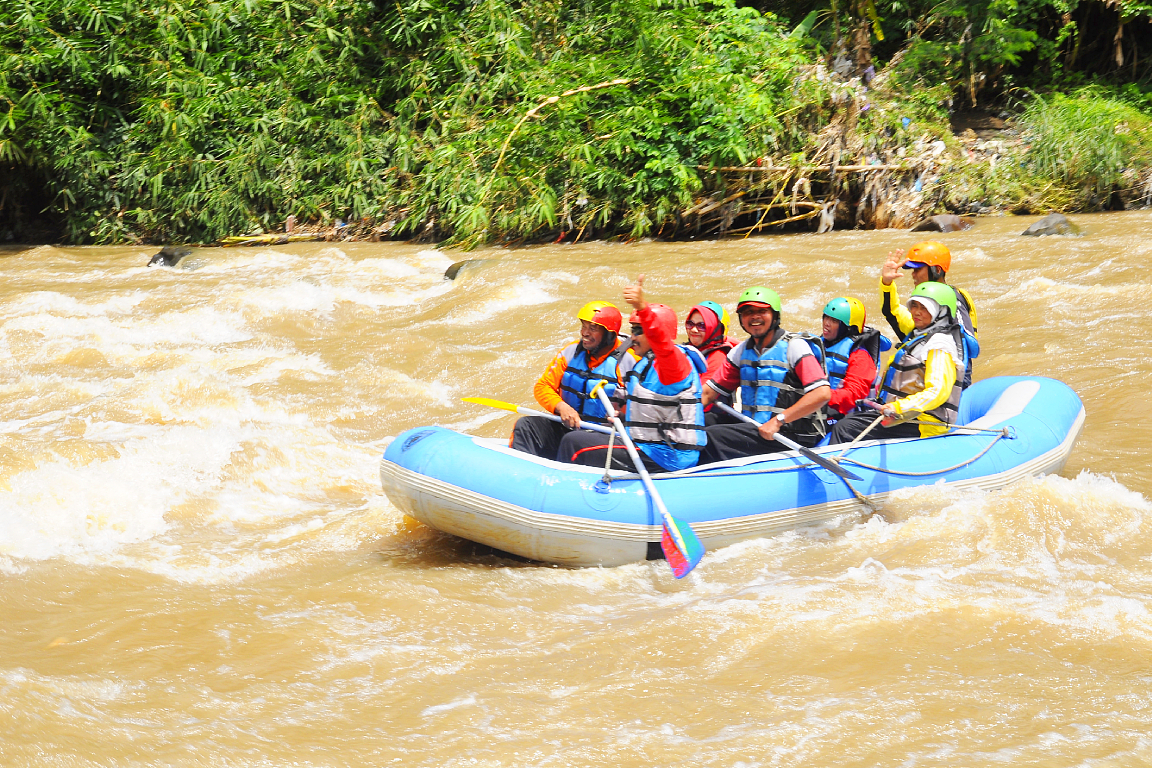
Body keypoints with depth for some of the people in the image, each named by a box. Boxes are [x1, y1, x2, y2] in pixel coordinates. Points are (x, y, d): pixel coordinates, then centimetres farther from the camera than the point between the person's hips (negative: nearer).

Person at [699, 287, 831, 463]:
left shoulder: (794, 346, -7)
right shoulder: (741, 351, 14)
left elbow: (822, 394, -18)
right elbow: (710, 392, 12)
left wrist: (778, 421, -22)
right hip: (754, 428, 7)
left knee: (711, 437, -23)